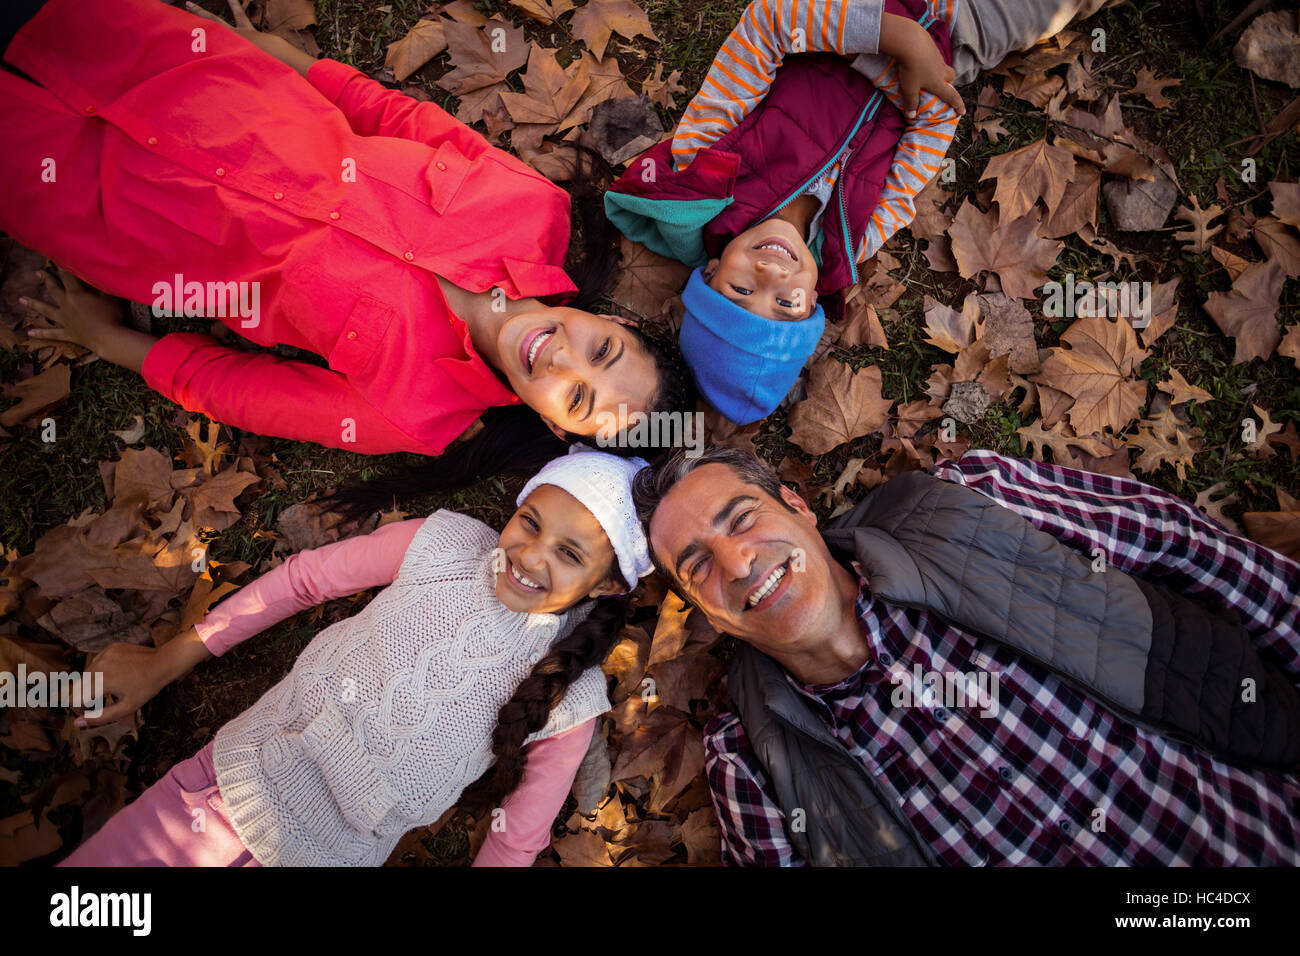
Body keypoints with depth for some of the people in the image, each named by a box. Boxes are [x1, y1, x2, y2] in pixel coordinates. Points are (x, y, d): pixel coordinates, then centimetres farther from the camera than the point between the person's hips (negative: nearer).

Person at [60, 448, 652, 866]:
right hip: (237, 775, 2)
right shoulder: (445, 543, -13)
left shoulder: (569, 700, -15)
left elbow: (517, 841, -2)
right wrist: (166, 663, 5)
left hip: (330, 855, -1)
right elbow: (304, 578, -1)